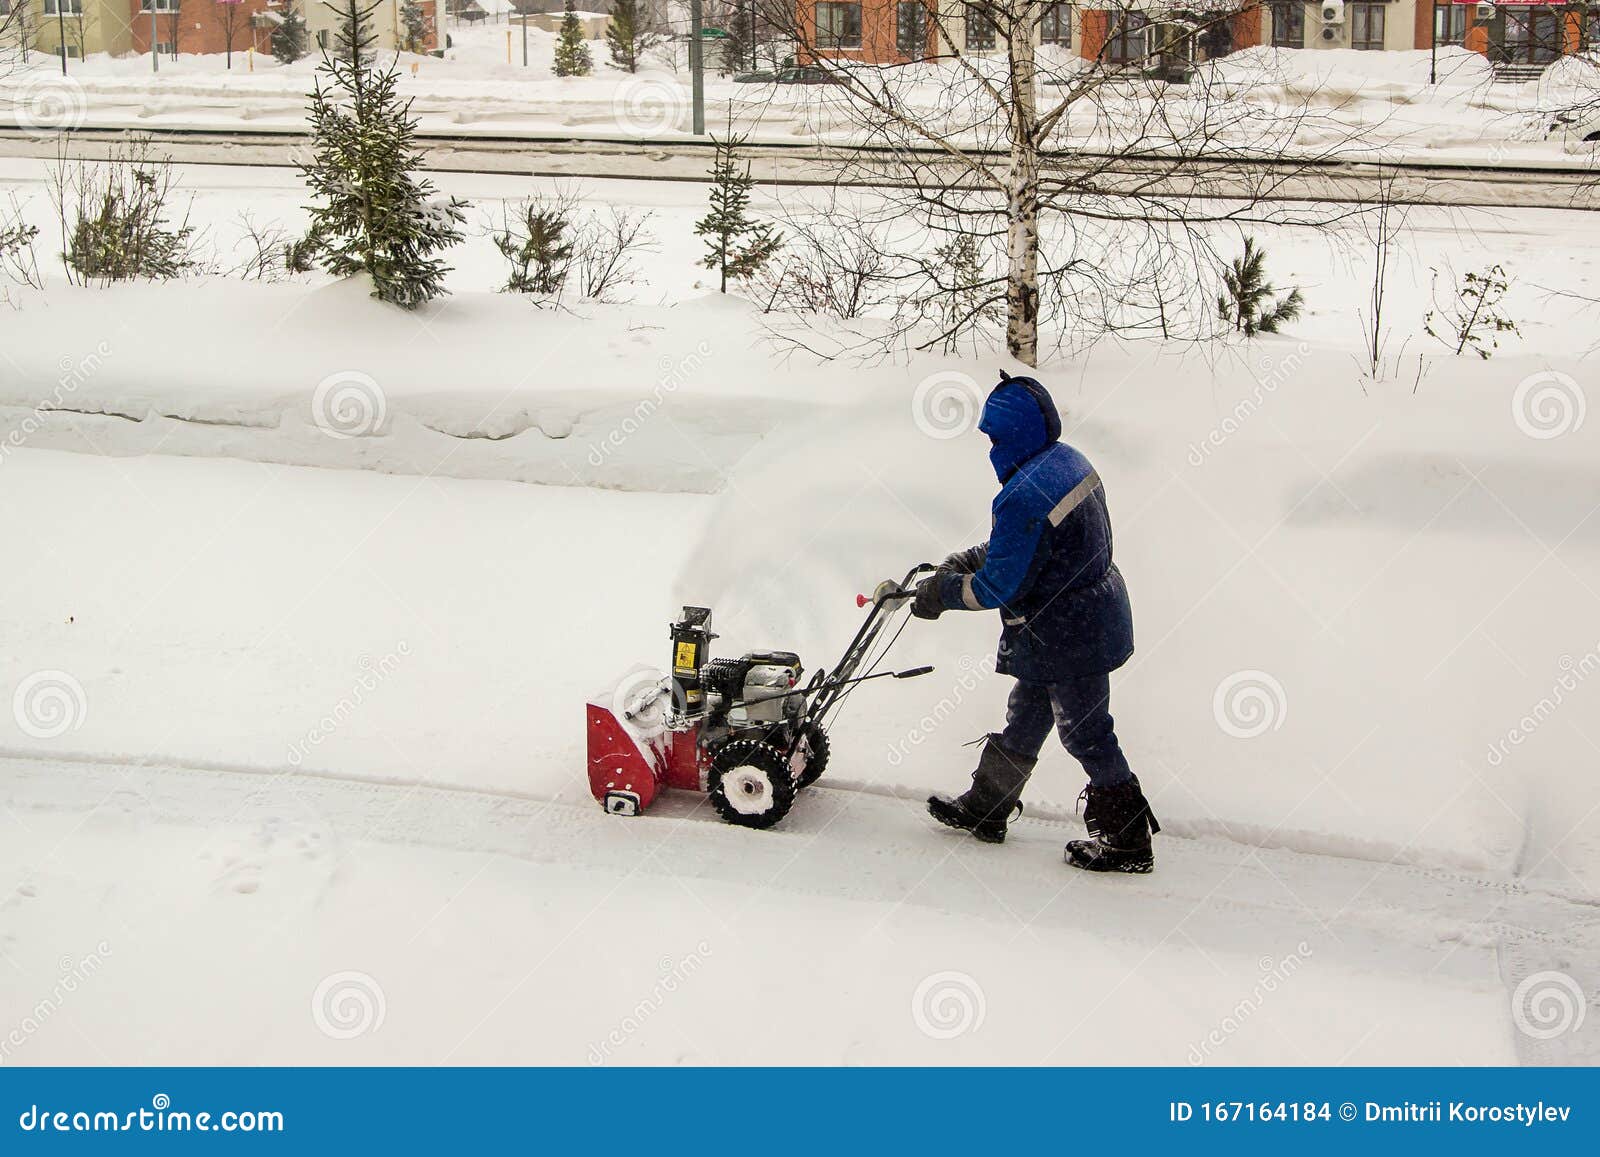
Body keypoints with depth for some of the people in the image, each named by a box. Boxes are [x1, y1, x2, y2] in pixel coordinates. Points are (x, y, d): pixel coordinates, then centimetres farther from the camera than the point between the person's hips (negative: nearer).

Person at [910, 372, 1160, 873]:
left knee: (1086, 734, 5)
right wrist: (962, 562, 9)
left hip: (1069, 638, -10)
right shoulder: (1066, 460, 2)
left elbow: (998, 587, -22)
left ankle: (1128, 842, 17)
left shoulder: (1024, 497, -29)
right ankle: (985, 809, 36)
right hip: (1095, 617, 10)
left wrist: (942, 592, -6)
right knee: (1025, 716, 21)